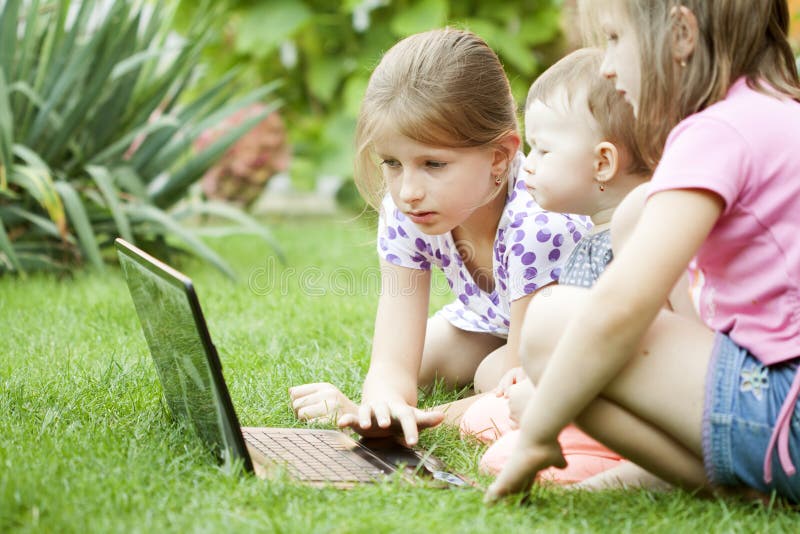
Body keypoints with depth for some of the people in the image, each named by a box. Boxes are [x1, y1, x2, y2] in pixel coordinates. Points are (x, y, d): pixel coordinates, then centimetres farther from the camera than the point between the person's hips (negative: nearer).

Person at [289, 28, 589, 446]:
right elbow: (392, 363, -29)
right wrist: (383, 405, -54)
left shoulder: (537, 222, -42)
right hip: (494, 320, 6)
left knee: (496, 374, -31)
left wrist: (412, 418, -47)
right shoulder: (402, 214, -25)